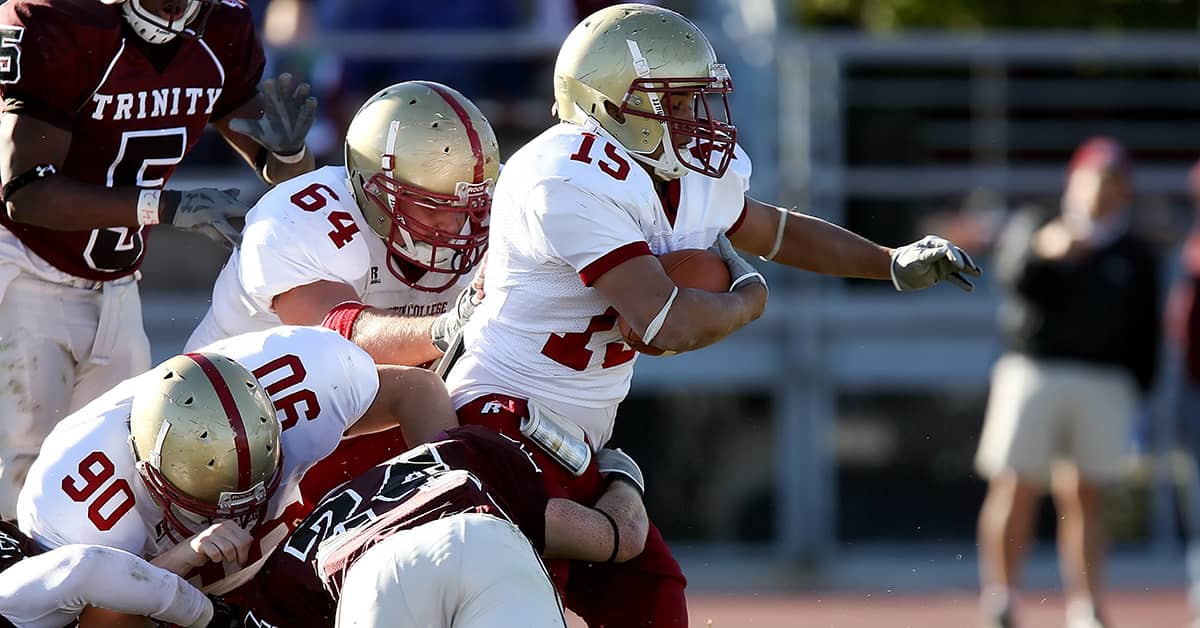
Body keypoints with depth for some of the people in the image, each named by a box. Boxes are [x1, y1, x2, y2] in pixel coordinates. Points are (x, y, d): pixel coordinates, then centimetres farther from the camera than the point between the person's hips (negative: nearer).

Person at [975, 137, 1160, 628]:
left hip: (1106, 384, 2)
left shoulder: (1137, 257, 15)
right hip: (1032, 371, -1)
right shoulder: (1031, 228, 9)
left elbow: (1146, 330, 12)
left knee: (1085, 496, -1)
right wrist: (1043, 251, -30)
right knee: (1015, 489, -6)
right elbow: (1014, 274, -10)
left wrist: (1138, 387, -1)